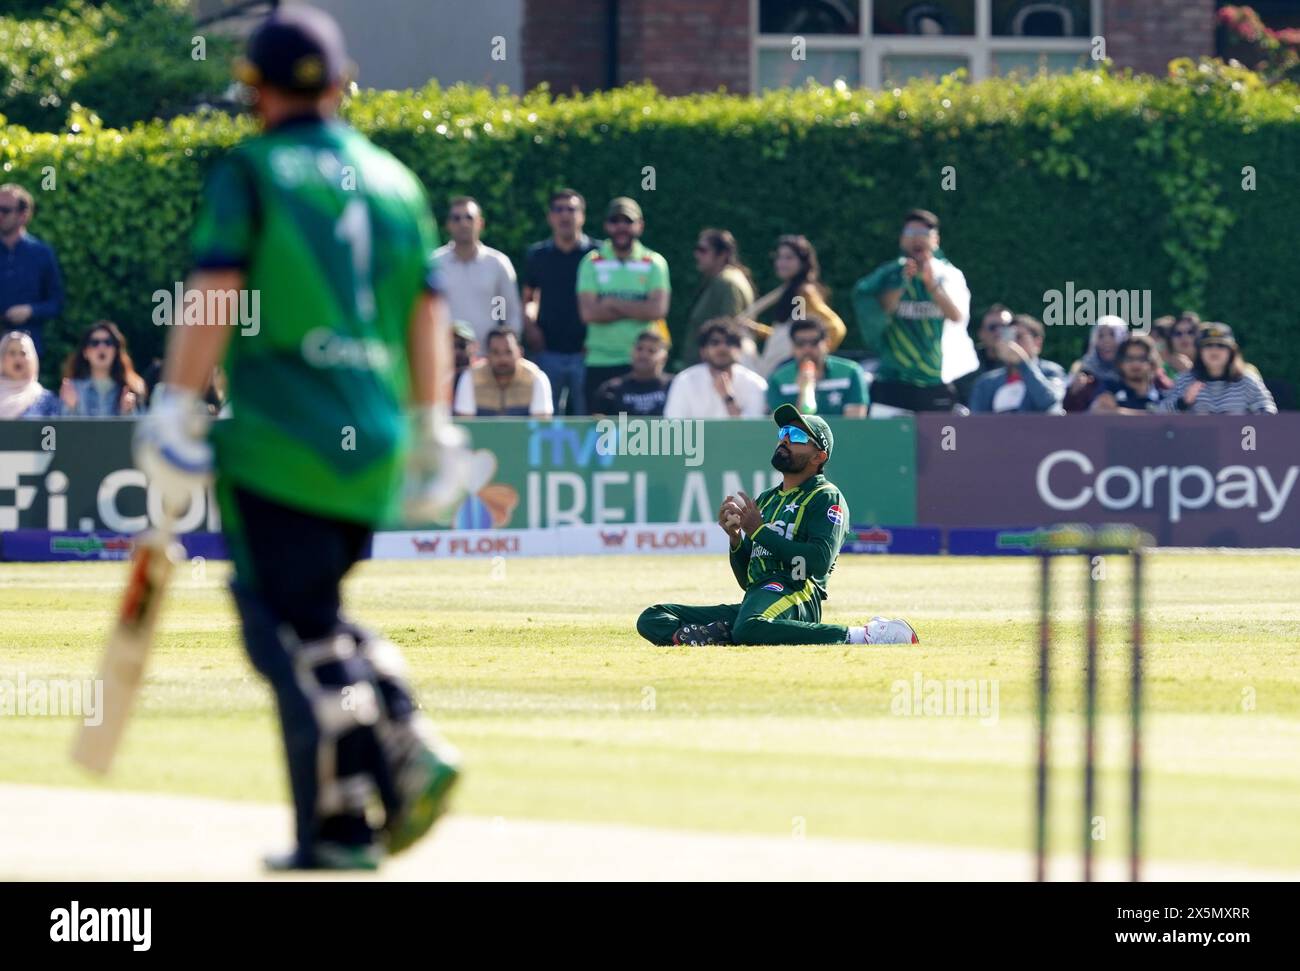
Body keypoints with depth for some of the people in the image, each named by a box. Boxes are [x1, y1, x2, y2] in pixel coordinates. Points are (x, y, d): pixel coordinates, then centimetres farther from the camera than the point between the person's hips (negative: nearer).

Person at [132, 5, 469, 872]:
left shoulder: (251, 171, 0)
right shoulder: (395, 181, 15)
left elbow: (215, 295, -10)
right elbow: (428, 313, 14)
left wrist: (177, 410, -8)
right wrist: (434, 437, 17)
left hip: (279, 435, -6)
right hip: (375, 444, 6)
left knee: (292, 630, -3)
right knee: (318, 615, 19)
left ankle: (342, 827, -10)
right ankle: (409, 752, -1)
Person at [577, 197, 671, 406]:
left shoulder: (654, 263, 8)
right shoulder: (592, 263, 8)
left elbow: (658, 309, -7)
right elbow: (588, 313, -6)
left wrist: (612, 304, -6)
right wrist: (637, 310, -7)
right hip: (600, 363, 1)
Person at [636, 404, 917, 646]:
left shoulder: (827, 498, 4)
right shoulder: (766, 499, 28)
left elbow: (820, 561, -14)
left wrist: (759, 531, -7)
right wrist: (735, 538, 5)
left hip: (795, 594, -8)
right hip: (754, 603, 8)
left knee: (751, 628, -45)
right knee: (651, 619, -1)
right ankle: (721, 636, -27)